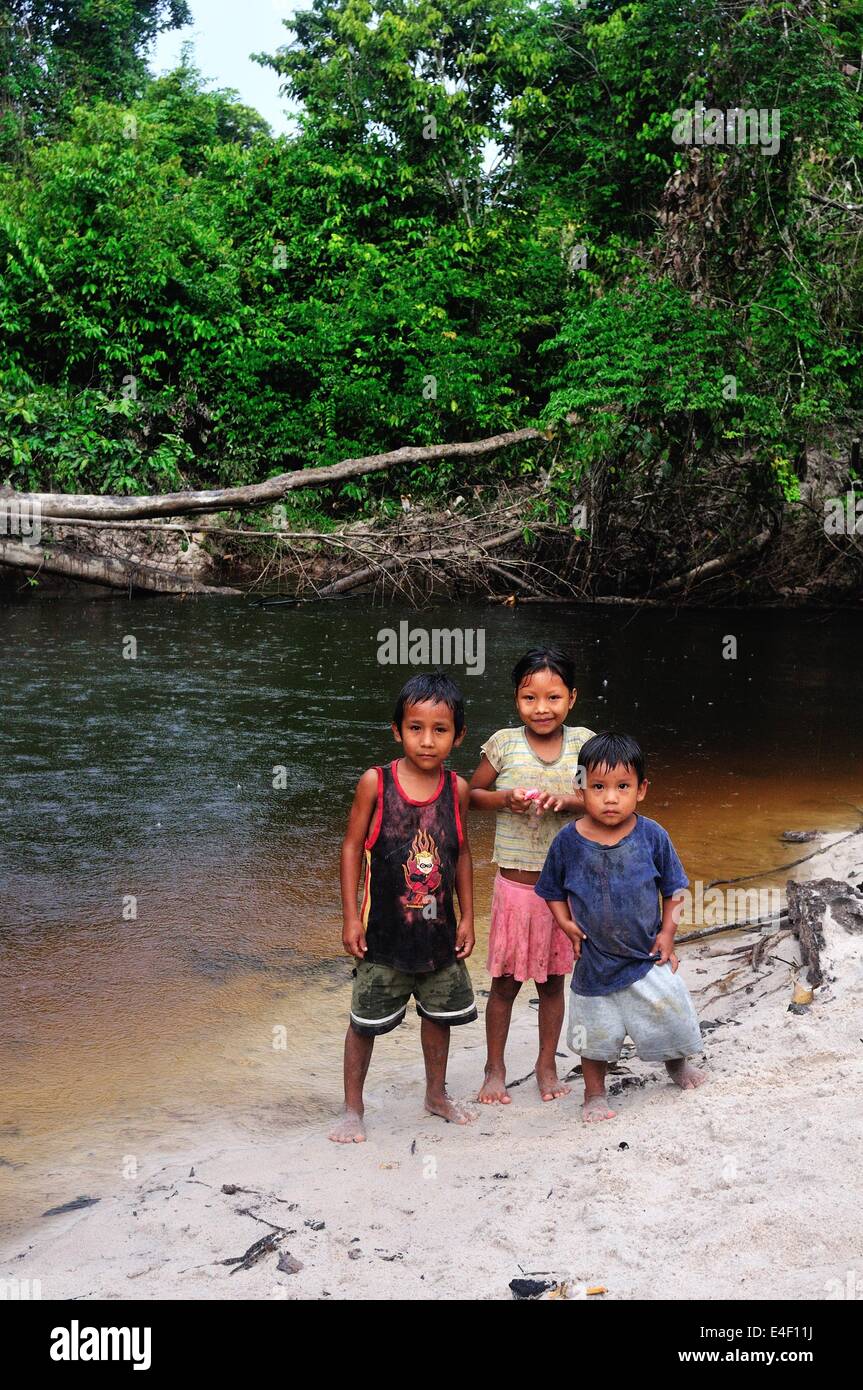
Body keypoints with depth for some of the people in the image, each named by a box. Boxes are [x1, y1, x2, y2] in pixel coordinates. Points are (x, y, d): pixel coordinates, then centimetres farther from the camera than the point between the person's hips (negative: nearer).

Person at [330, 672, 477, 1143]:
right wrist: (351, 918, -8)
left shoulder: (456, 788, -4)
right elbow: (353, 848, -7)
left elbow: (462, 854, 6)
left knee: (438, 1012, 19)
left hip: (439, 928, 4)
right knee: (366, 1019, 5)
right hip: (384, 928, -3)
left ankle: (436, 1093, 40)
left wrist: (467, 917, 6)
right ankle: (353, 1109, 21)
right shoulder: (375, 782, -13)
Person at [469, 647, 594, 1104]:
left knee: (553, 979, 14)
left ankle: (547, 1065, 30)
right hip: (515, 882, -1)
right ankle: (495, 1068, 23)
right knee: (505, 980, 7)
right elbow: (472, 794, 4)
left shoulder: (583, 742, -3)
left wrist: (568, 801, -20)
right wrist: (505, 800, -15)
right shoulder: (504, 743, -6)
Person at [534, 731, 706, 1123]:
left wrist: (667, 933, -6)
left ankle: (677, 1062, 45)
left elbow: (673, 888, 0)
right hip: (595, 959, 0)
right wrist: (565, 923, -12)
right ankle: (594, 1093, 37)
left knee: (669, 1010, 11)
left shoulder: (652, 836, -12)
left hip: (648, 957, 0)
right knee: (596, 1032, 13)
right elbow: (551, 889, 2)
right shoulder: (568, 841, -13)